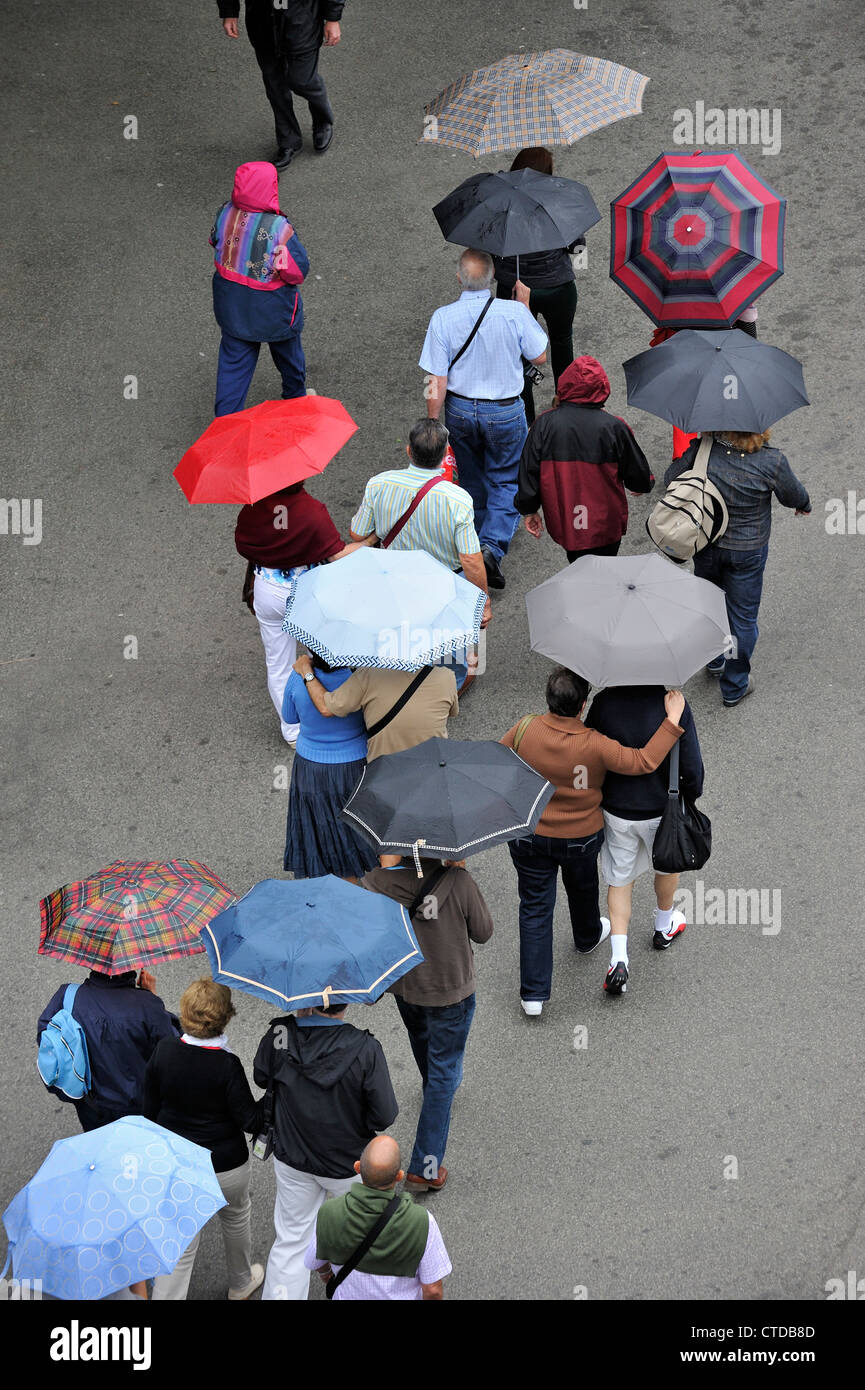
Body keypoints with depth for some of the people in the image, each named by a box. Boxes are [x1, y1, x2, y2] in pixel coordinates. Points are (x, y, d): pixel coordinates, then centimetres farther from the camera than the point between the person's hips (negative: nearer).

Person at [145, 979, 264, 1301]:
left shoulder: (163, 1051, -13)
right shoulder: (227, 1066, -25)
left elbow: (150, 1108, 0)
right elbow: (250, 1122, -18)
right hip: (224, 1167, -3)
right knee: (236, 1217, 27)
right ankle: (241, 1282, 50)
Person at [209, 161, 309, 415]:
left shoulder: (225, 214, -15)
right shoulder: (278, 228, -31)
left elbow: (215, 242, 3)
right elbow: (299, 270, -24)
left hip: (231, 306, 4)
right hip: (272, 309, -4)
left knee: (233, 359, 17)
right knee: (287, 351, 25)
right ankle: (296, 397, 49)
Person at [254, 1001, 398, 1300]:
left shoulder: (278, 1035, -21)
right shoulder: (365, 1049, -29)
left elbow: (261, 1077, 0)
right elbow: (384, 1116, -23)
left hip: (292, 1160, 2)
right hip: (349, 1163, -2)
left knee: (291, 1241, 18)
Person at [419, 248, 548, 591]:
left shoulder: (443, 318, -16)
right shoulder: (513, 313, -19)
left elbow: (436, 382, -14)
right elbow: (539, 356, -3)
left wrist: (432, 424, -2)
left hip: (460, 410, 2)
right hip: (505, 412, -2)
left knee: (472, 481, 23)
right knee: (505, 481, 13)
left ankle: (476, 542, 40)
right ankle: (493, 545, -8)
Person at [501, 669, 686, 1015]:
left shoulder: (525, 729, -21)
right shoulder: (594, 745, -28)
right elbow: (643, 762, -30)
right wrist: (672, 721, -25)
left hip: (528, 835, 0)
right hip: (580, 837, 0)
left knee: (535, 907, 10)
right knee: (582, 889, 30)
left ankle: (533, 993, 9)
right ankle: (588, 936, 61)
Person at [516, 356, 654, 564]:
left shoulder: (544, 424, -10)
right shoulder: (614, 427, -13)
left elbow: (528, 471, -3)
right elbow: (637, 471, 1)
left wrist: (529, 510, 11)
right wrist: (643, 485, 26)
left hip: (561, 521, 2)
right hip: (604, 526, -2)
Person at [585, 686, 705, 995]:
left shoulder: (604, 702, -19)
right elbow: (692, 767, -18)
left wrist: (597, 795, 11)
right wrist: (690, 796, 3)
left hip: (616, 809, 1)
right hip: (662, 808, 0)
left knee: (619, 879, 18)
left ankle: (618, 960, 9)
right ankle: (664, 927, 52)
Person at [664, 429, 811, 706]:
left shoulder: (702, 449, -21)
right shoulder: (771, 462, -25)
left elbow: (671, 479, -5)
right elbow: (794, 497, -6)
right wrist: (804, 505, 18)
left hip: (705, 545, 2)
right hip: (747, 550, -2)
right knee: (742, 617, 15)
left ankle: (714, 661, 51)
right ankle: (734, 688, 28)